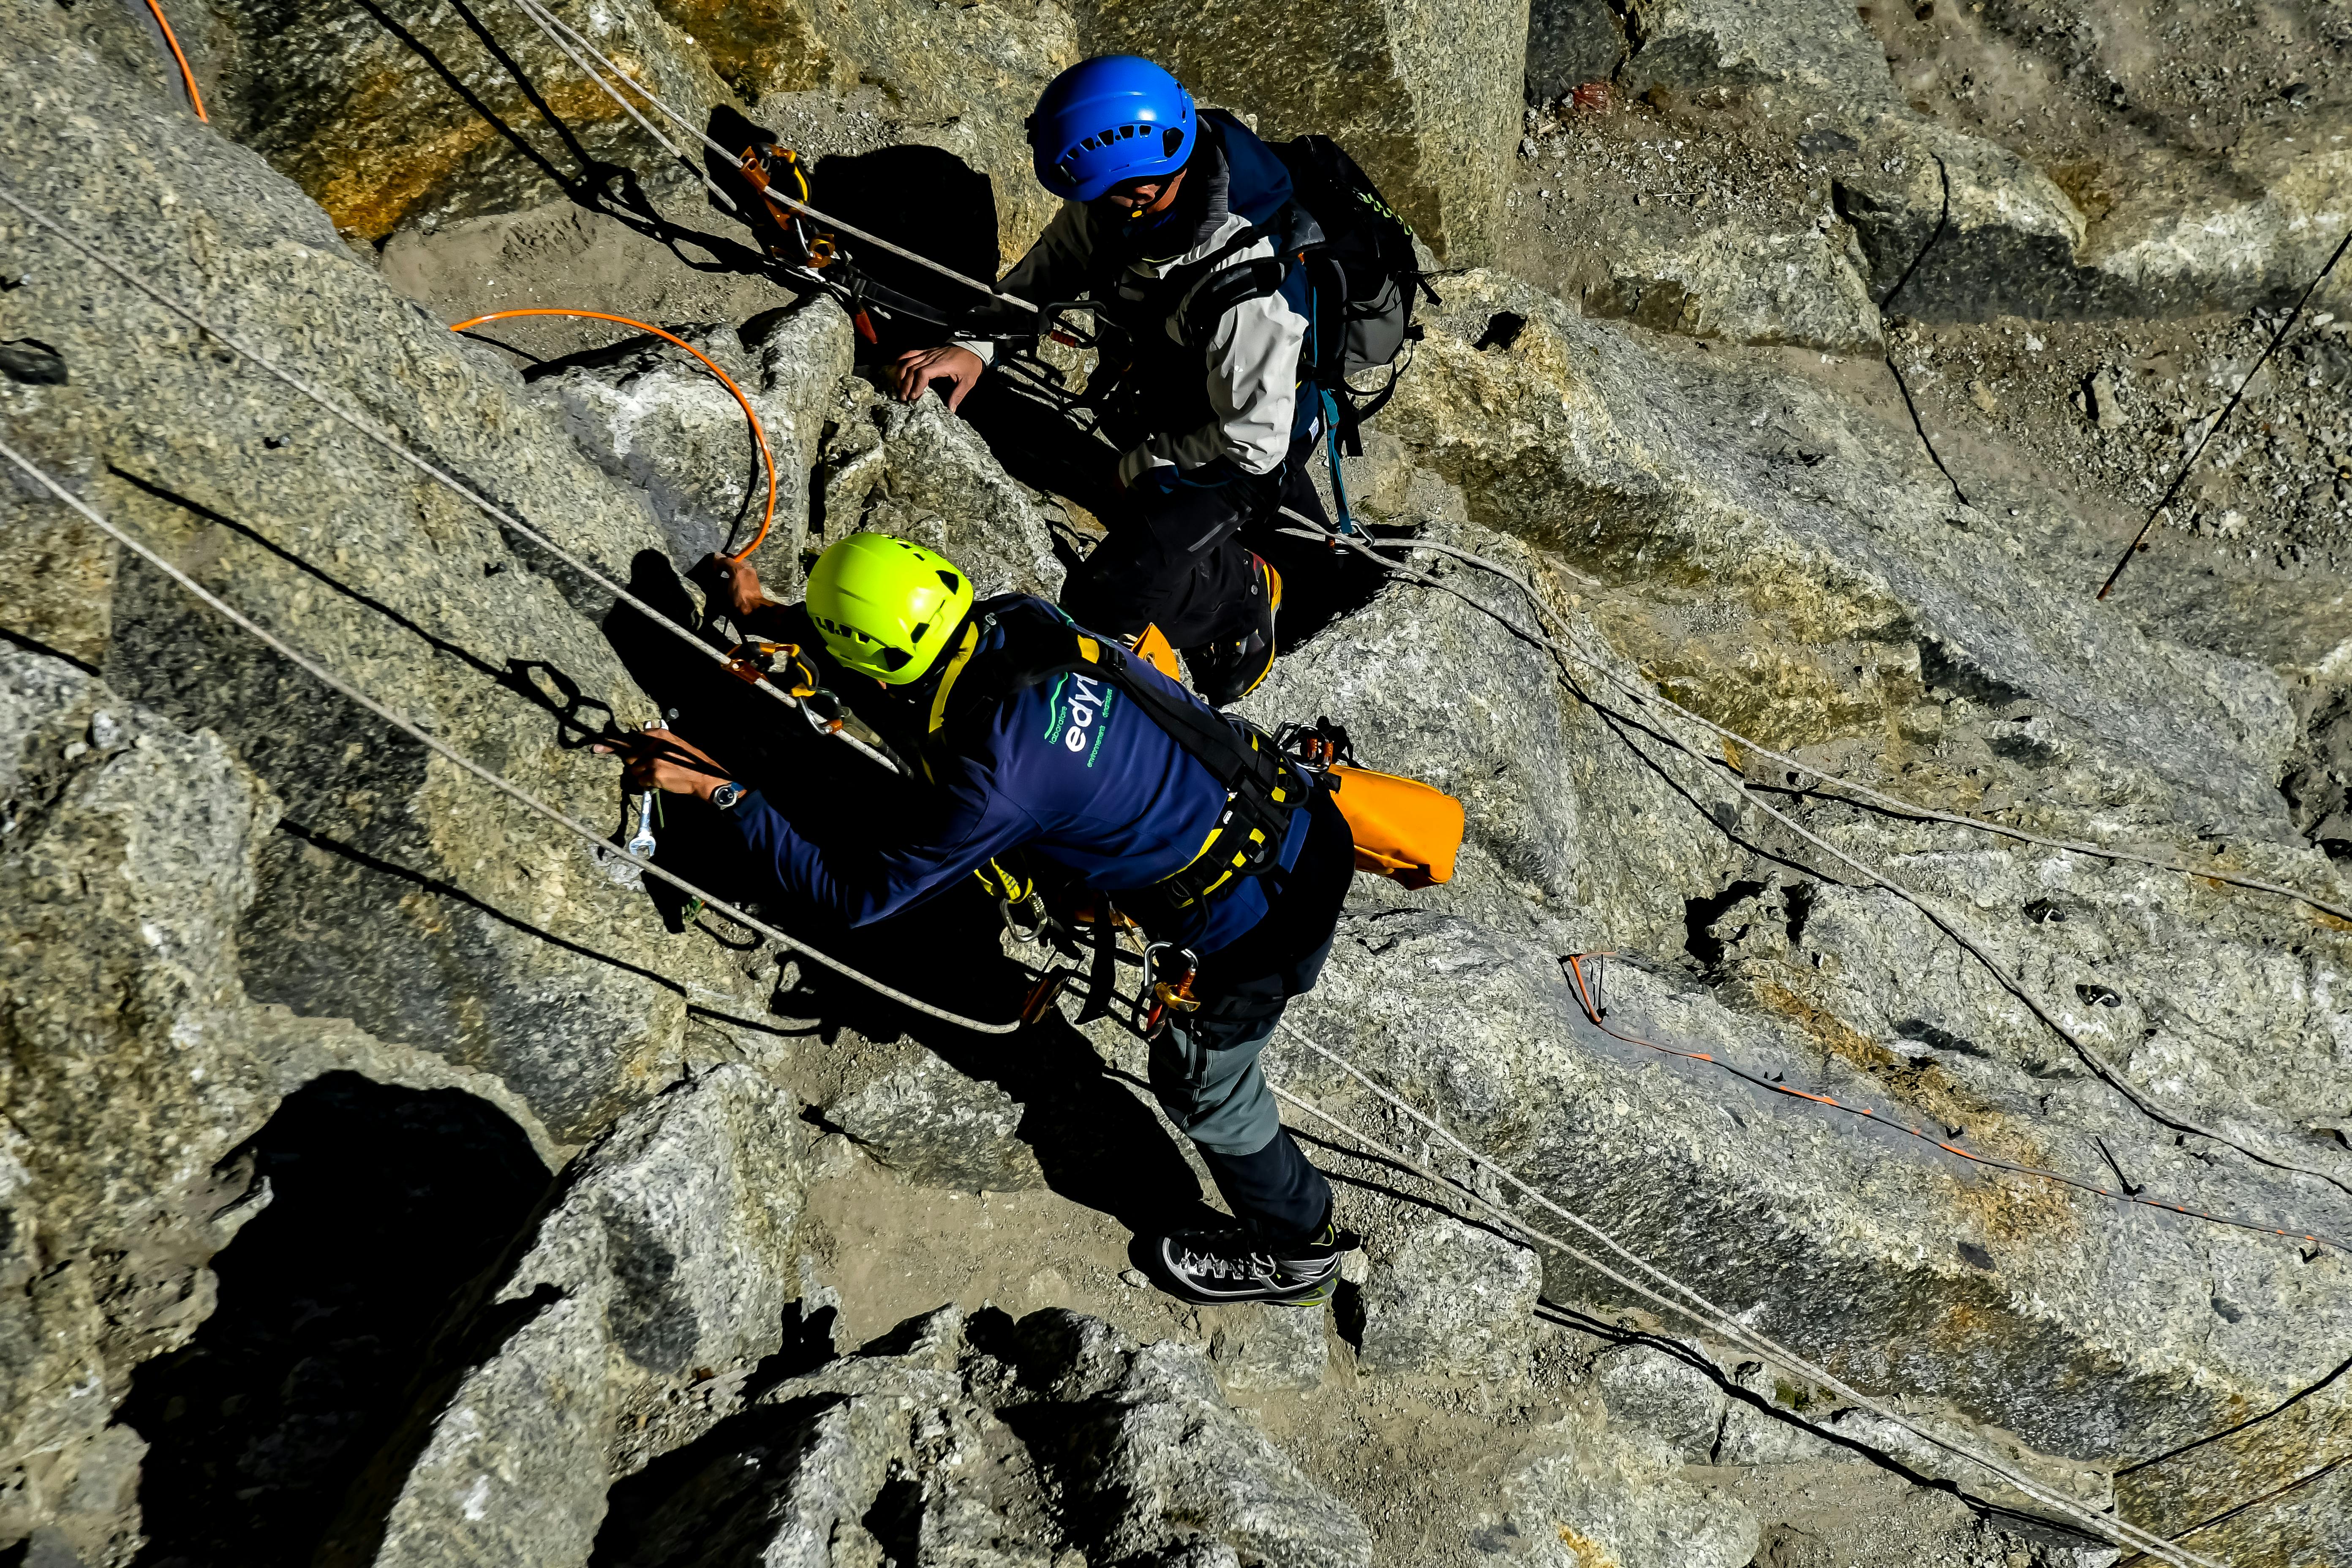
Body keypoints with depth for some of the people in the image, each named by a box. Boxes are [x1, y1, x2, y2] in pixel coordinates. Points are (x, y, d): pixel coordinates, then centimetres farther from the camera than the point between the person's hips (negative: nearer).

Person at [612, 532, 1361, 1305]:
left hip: (1256, 929, -6)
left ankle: (1297, 1249, 46)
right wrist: (767, 618, 18)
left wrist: (718, 789, -14)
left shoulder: (992, 783, -30)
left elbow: (854, 894, -17)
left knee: (1203, 1089, 21)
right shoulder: (1018, 616, -9)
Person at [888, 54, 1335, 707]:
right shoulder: (1117, 197, -19)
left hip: (1237, 449, -8)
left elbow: (1253, 440, -29)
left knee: (1105, 604, -20)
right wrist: (978, 343, -12)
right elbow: (1055, 263, 1)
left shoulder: (1246, 290, -39)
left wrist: (1136, 467, -16)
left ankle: (1243, 590, 11)